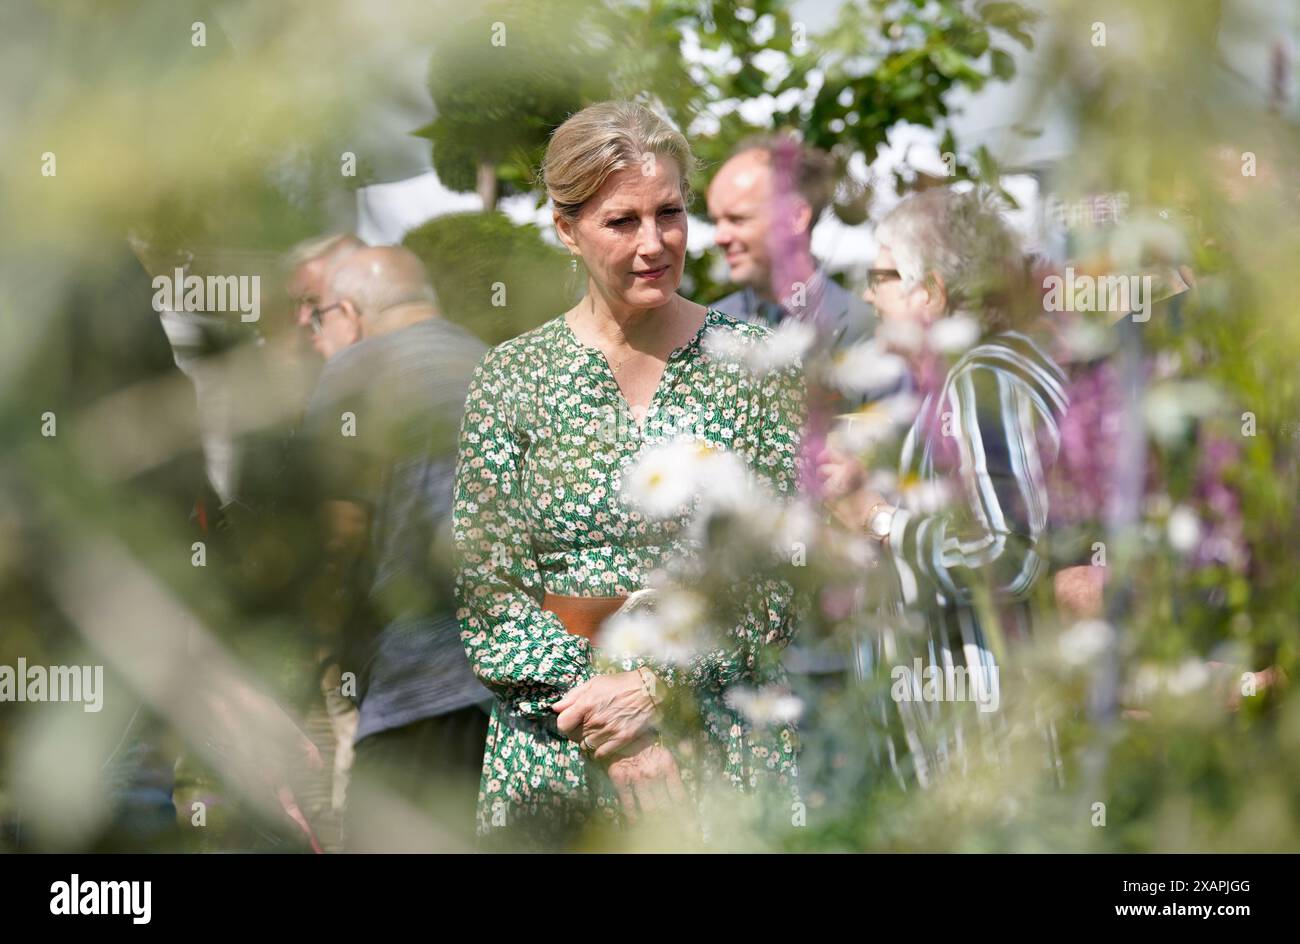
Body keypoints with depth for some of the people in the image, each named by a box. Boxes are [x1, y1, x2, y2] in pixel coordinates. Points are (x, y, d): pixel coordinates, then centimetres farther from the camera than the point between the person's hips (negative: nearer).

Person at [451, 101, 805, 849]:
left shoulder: (756, 362, 1)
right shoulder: (513, 377, 2)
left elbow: (784, 575, -4)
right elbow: (483, 590, -2)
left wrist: (656, 686, -15)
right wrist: (601, 716, -14)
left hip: (724, 743, -1)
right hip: (550, 755, 1)